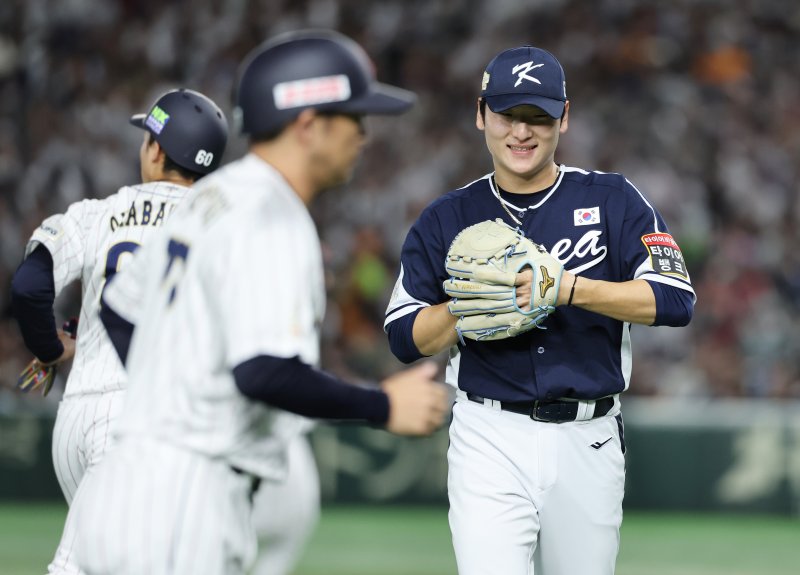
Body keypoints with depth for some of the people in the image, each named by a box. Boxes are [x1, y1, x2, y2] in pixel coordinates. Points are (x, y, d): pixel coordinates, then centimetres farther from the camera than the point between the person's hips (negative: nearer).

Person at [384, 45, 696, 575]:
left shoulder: (612, 200, 3)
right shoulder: (447, 219, 7)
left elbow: (676, 301, -8)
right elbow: (405, 338, 5)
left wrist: (568, 288, -19)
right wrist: (464, 309, -15)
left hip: (589, 440, 1)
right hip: (491, 437, -1)